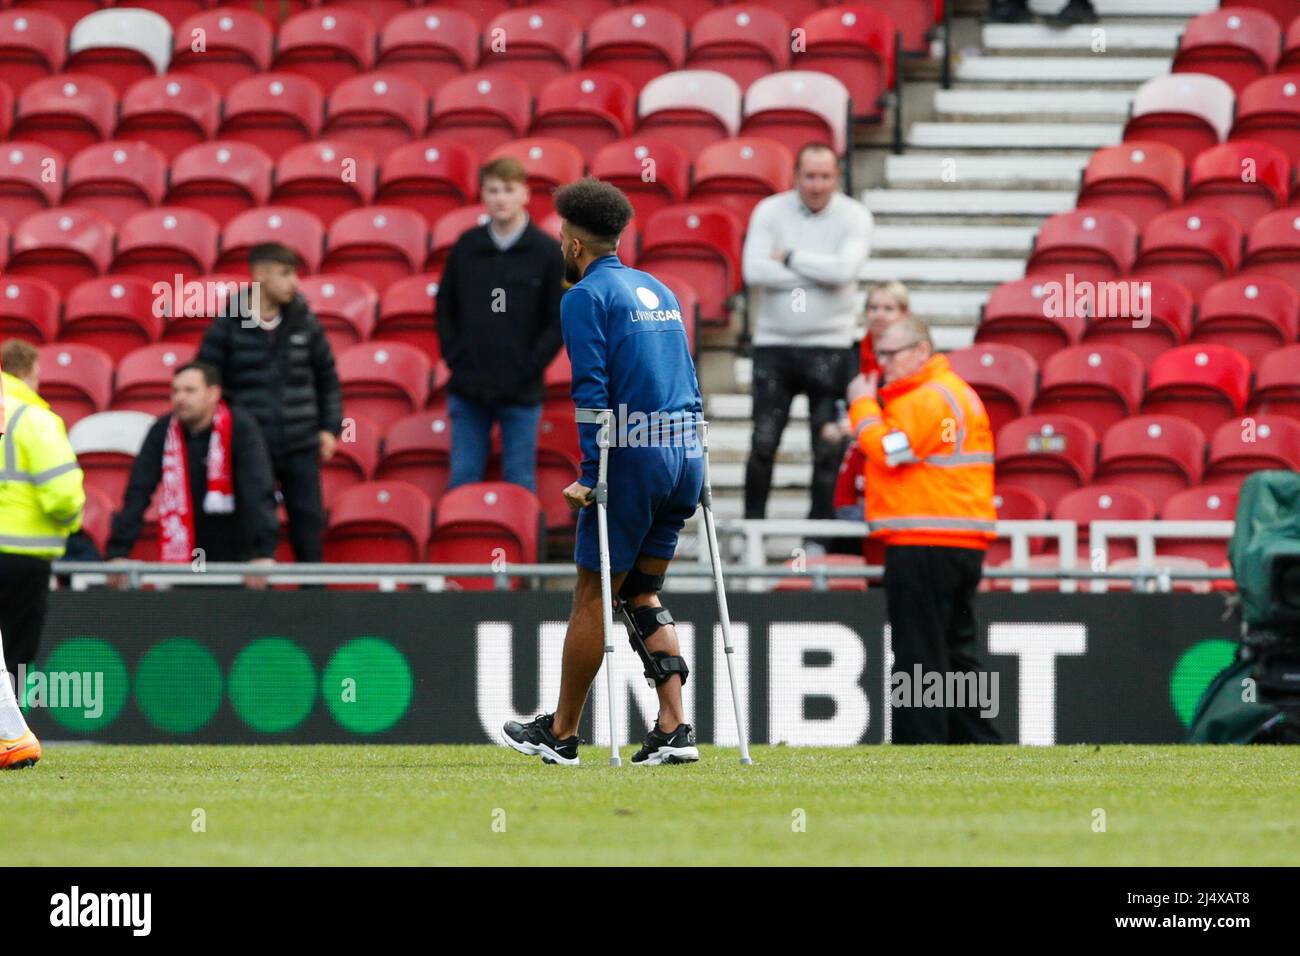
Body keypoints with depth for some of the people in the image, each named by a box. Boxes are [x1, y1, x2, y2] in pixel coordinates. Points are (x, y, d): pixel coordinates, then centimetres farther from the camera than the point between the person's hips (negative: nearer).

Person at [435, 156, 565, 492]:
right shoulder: (466, 247, 3)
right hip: (468, 389, 2)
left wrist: (527, 368, -8)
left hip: (521, 392, -2)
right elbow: (445, 307, 11)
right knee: (462, 480, 6)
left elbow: (561, 321, -3)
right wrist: (455, 357, 1)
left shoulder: (548, 252, -5)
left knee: (520, 486, 5)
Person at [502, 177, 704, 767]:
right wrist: (687, 464, 18)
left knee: (593, 595, 3)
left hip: (632, 456, -7)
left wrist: (590, 475, -14)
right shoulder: (659, 291, 19)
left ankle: (561, 734, 10)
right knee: (641, 592, 14)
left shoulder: (584, 297, -4)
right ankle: (674, 730, 3)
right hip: (686, 456, 7)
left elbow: (592, 390, -13)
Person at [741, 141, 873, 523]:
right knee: (763, 441, -1)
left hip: (830, 347, 0)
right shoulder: (770, 212, 1)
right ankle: (752, 523, 7)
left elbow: (844, 269, -18)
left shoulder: (854, 216, -1)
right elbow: (754, 270, -13)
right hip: (774, 344, 1)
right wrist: (818, 274, -12)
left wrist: (790, 258, -12)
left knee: (829, 447, 1)